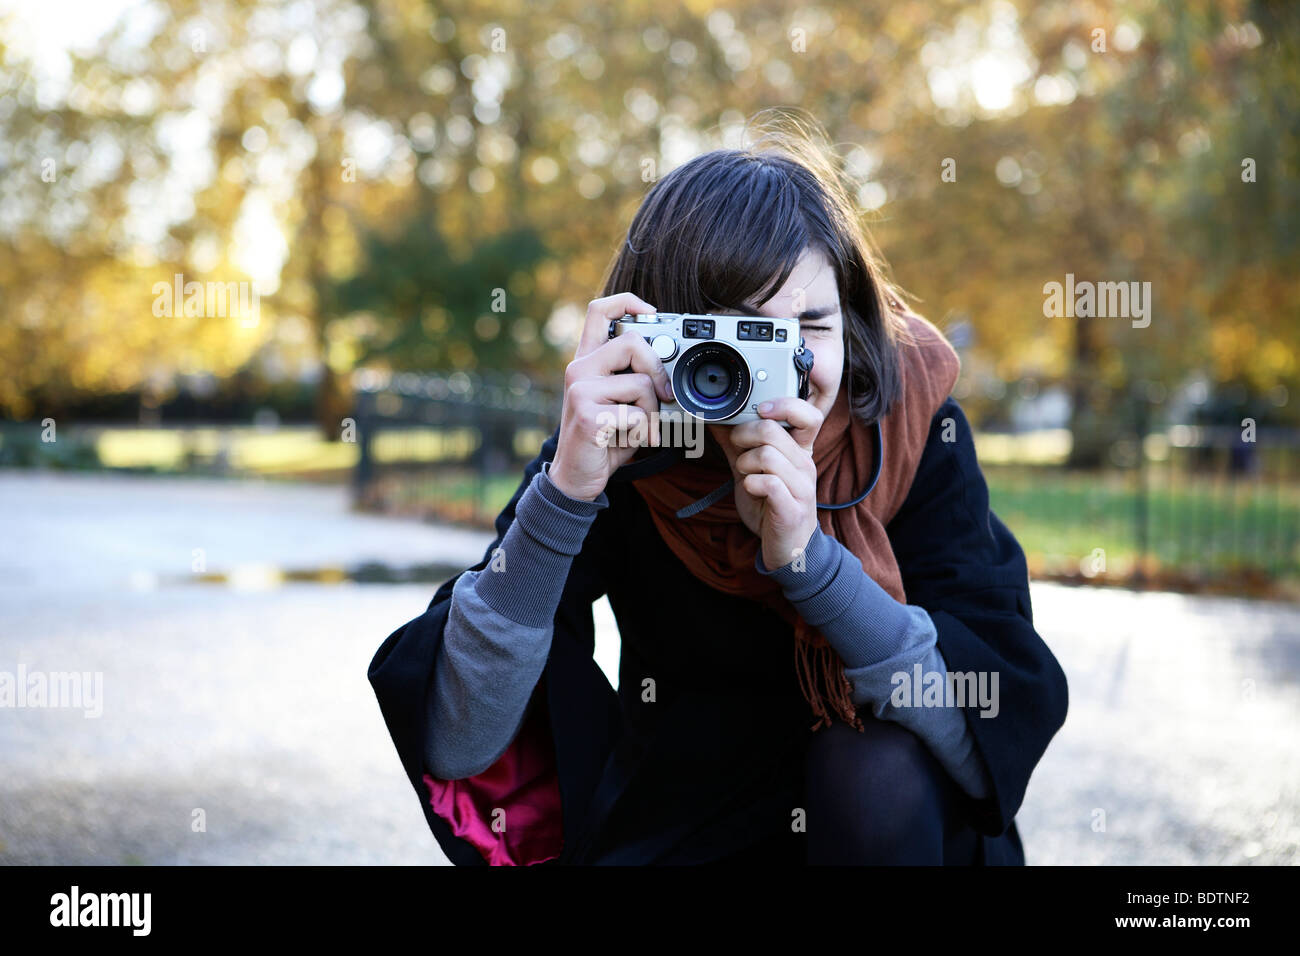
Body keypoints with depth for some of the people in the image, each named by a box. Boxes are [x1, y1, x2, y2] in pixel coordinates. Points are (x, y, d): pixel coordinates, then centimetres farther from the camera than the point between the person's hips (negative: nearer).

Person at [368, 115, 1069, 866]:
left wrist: (807, 553, -34)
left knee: (882, 770, -28)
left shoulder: (915, 426, -15)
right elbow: (454, 745, -25)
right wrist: (567, 489, -35)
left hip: (880, 817, 1)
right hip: (669, 833, -1)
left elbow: (996, 730, -23)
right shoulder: (618, 458, -16)